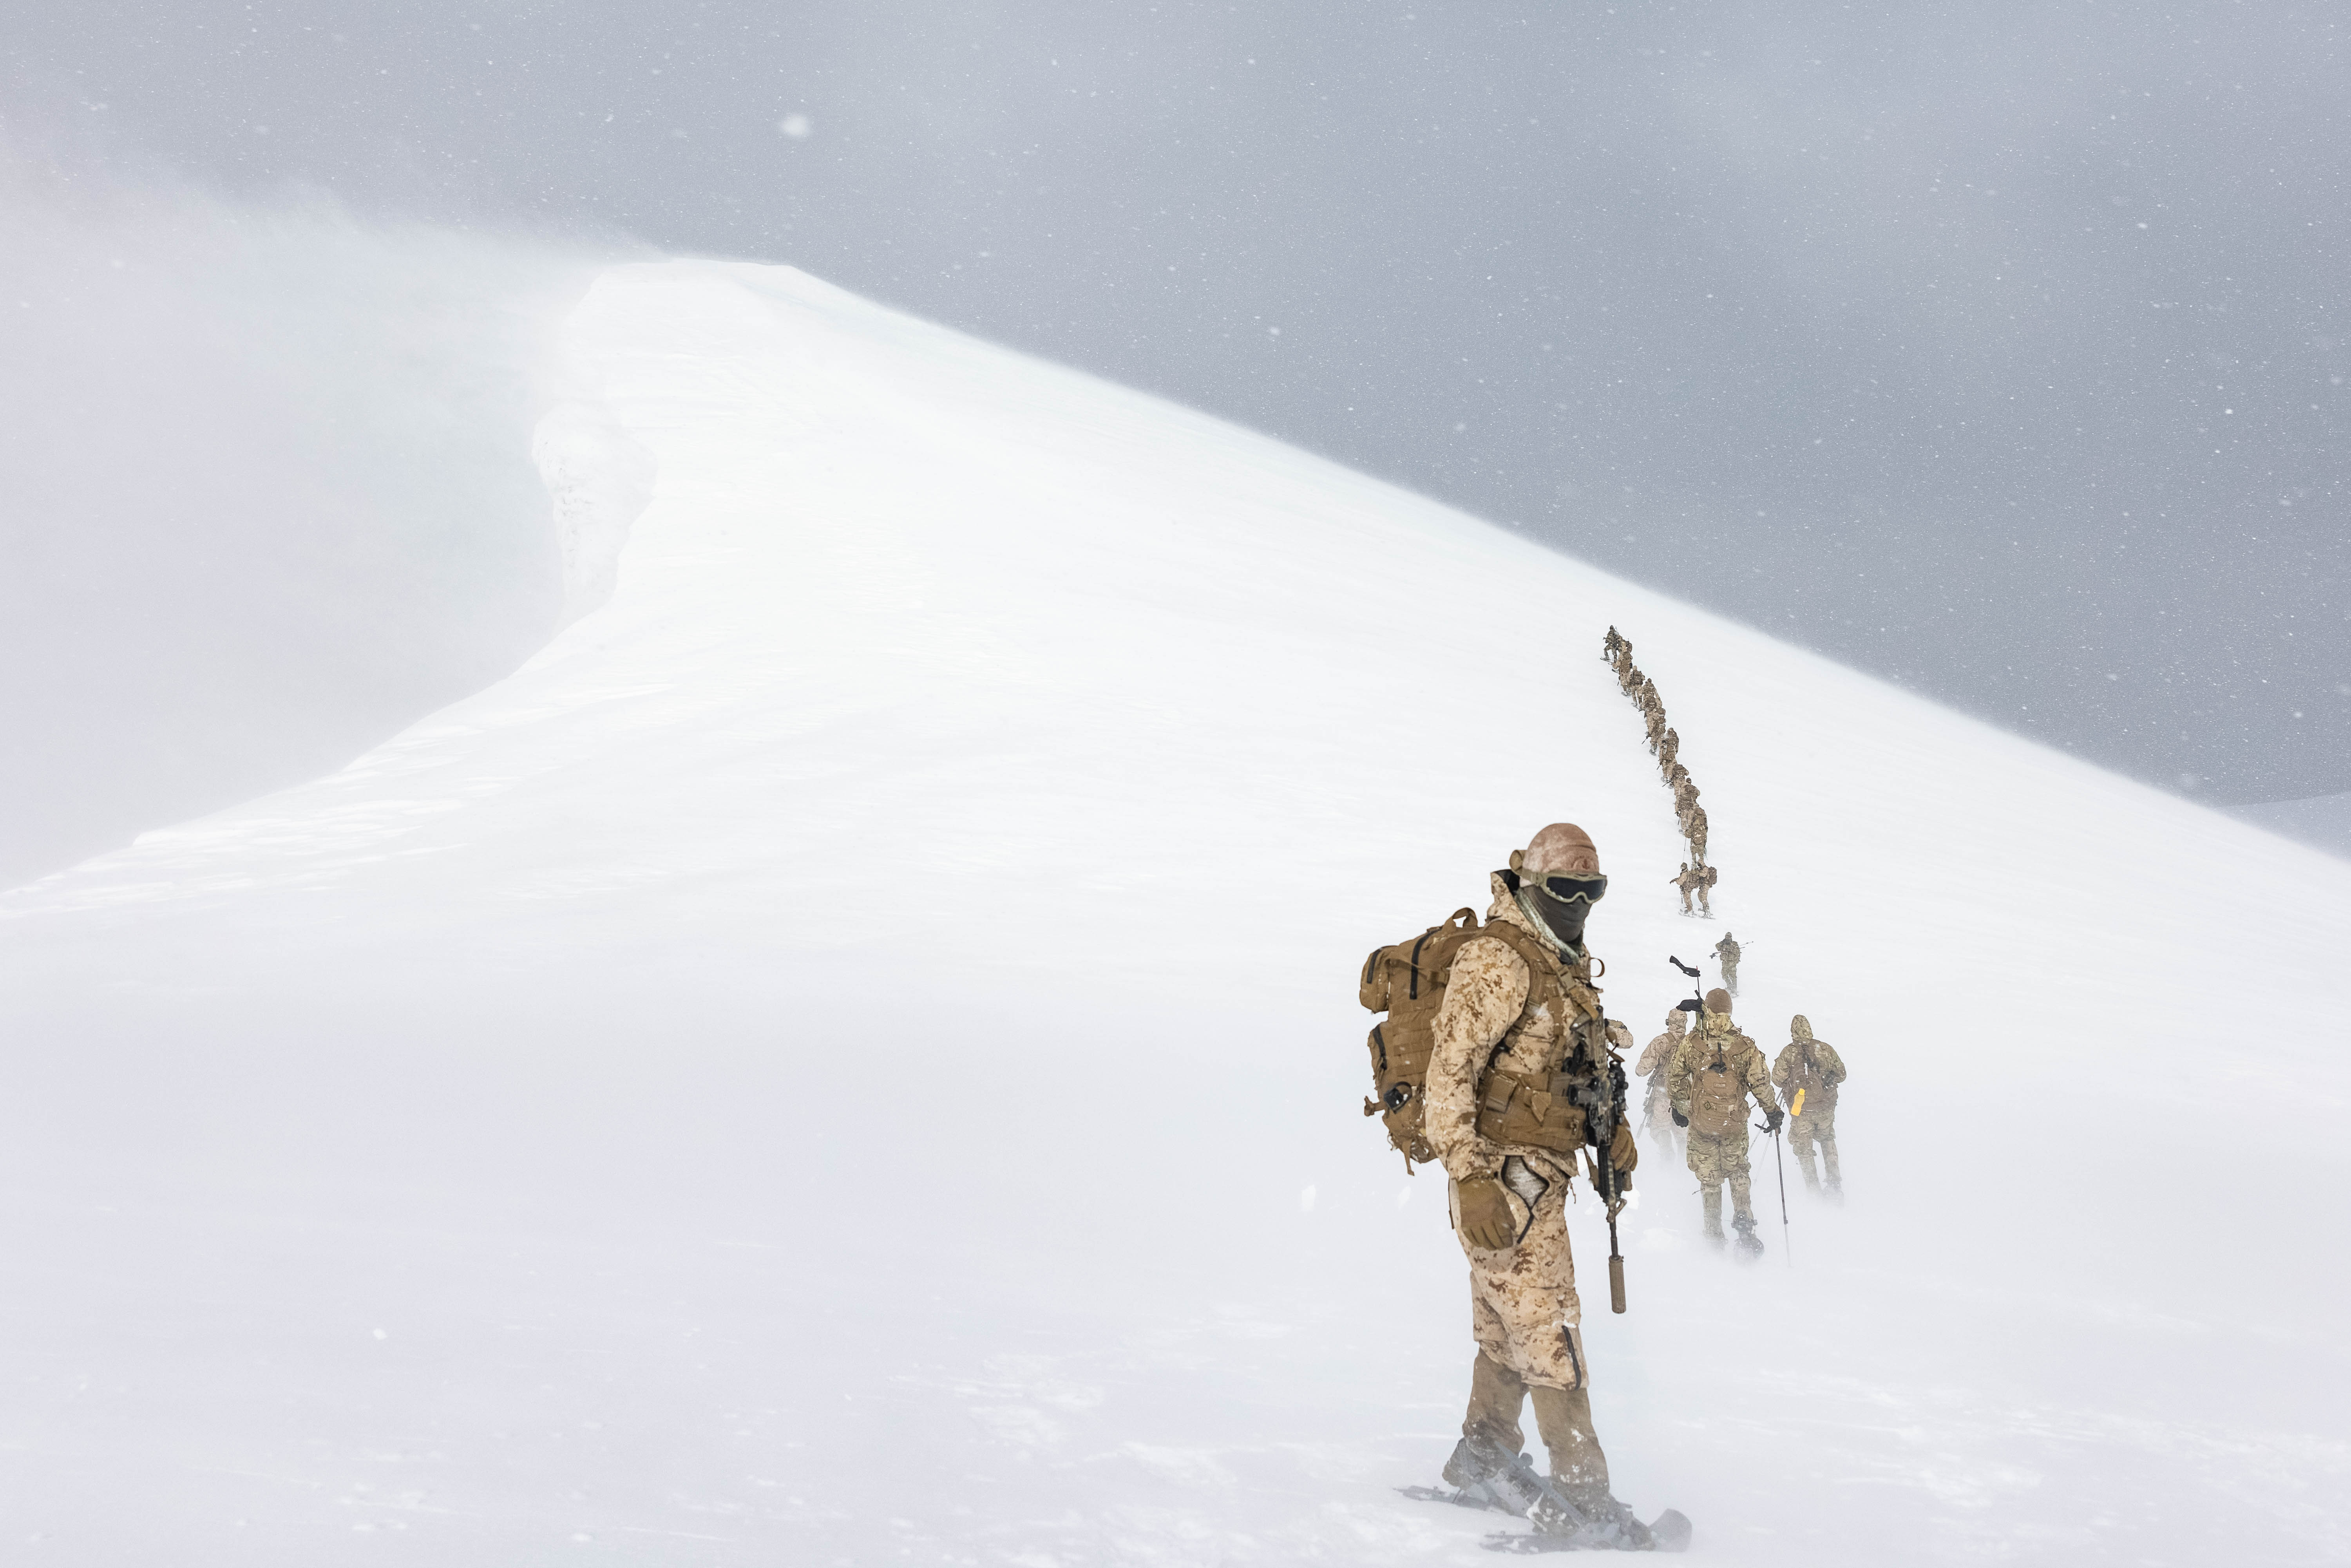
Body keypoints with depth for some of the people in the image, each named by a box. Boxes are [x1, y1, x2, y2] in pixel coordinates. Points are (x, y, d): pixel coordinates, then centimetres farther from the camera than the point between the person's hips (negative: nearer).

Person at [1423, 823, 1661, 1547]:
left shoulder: (1569, 967, 15)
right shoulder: (1496, 961, -16)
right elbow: (1449, 1073, -21)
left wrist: (1611, 1127, 13)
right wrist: (1469, 1179, -26)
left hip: (1542, 1172, 9)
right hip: (1504, 1171, -9)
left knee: (1510, 1323, 18)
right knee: (1549, 1326, -8)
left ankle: (1484, 1455, 31)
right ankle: (1581, 1495, -5)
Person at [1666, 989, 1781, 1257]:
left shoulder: (1690, 1043, -8)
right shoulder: (1745, 1046, -9)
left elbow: (1675, 1078, 0)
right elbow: (1760, 1082, -6)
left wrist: (1679, 1108, 16)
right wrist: (1772, 1112, 9)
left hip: (1701, 1121, 0)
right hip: (1735, 1122, 0)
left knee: (1709, 1178, 11)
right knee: (1738, 1173, 18)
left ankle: (1714, 1234, 13)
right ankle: (1743, 1219, -1)